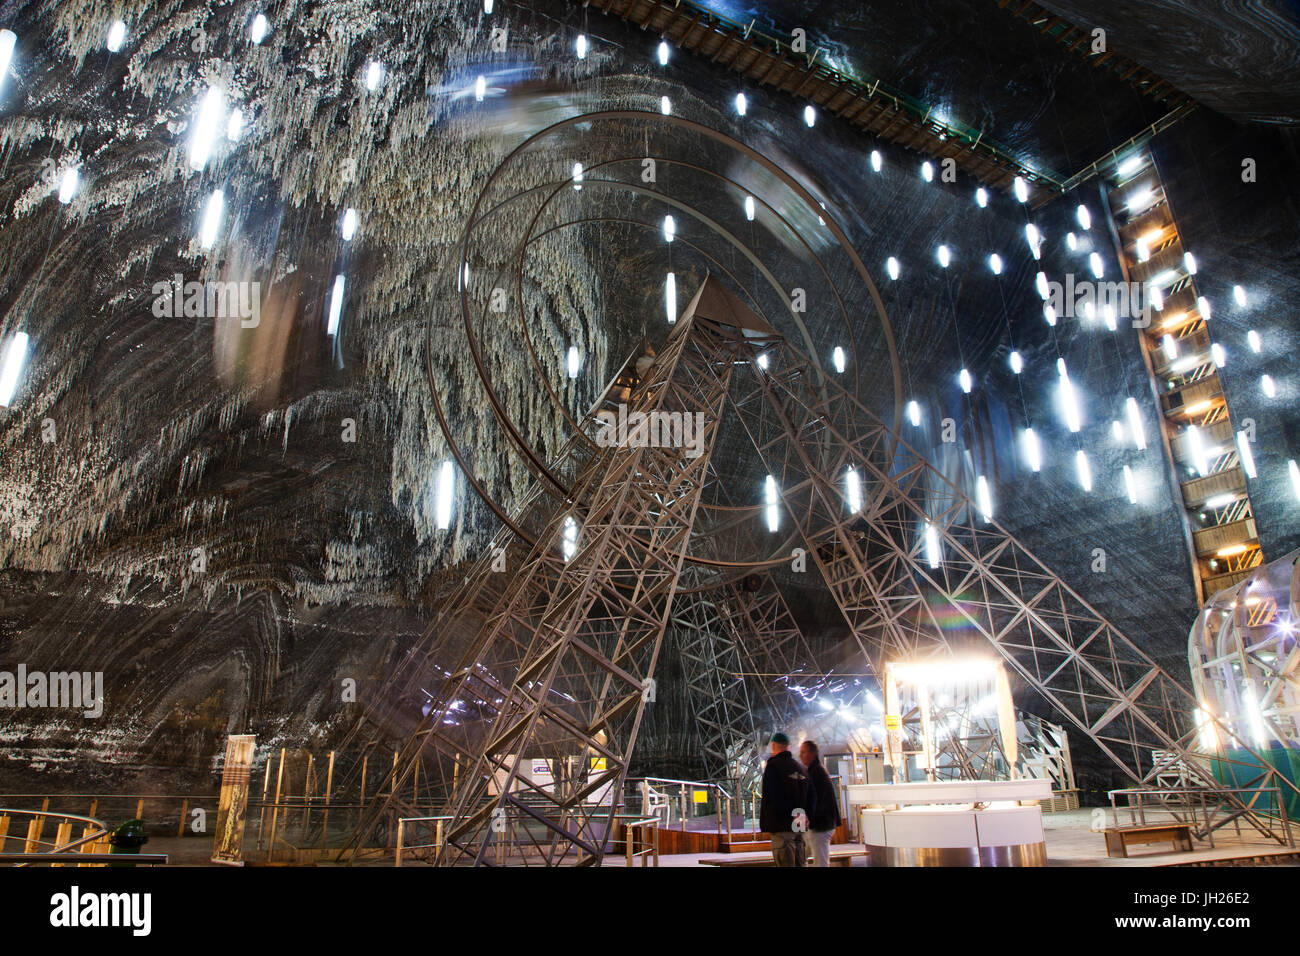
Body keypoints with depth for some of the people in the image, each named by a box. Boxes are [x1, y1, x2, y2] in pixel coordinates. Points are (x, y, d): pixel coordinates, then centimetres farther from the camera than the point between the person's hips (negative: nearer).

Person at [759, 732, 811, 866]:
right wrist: (806, 816, 9)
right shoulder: (800, 768, 15)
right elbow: (810, 796, 14)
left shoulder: (773, 766, -8)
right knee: (799, 863, 12)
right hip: (799, 826, 7)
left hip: (781, 825, -7)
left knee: (785, 863, -7)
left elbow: (768, 798, -13)